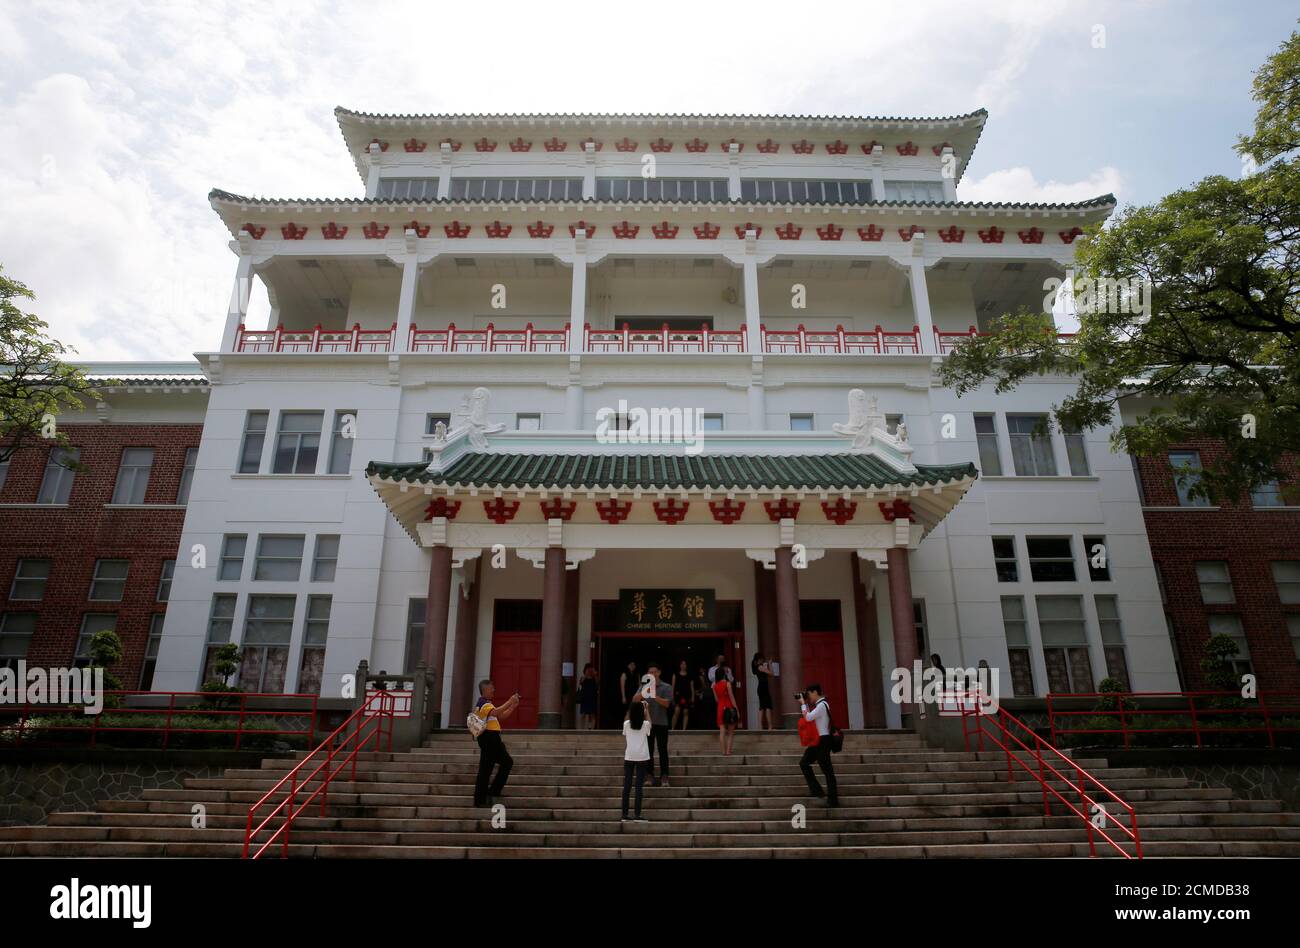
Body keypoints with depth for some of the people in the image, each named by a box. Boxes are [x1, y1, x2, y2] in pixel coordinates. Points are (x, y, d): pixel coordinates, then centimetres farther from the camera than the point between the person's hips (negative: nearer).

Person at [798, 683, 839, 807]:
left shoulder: (822, 705, -15)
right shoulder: (819, 705, 15)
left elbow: (808, 717, -24)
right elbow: (810, 717, 15)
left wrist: (803, 703, -12)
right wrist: (805, 704, 8)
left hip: (822, 740, -10)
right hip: (818, 740, 10)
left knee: (827, 769, -4)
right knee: (804, 762, 9)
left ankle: (832, 800, 1)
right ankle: (816, 790, 11)